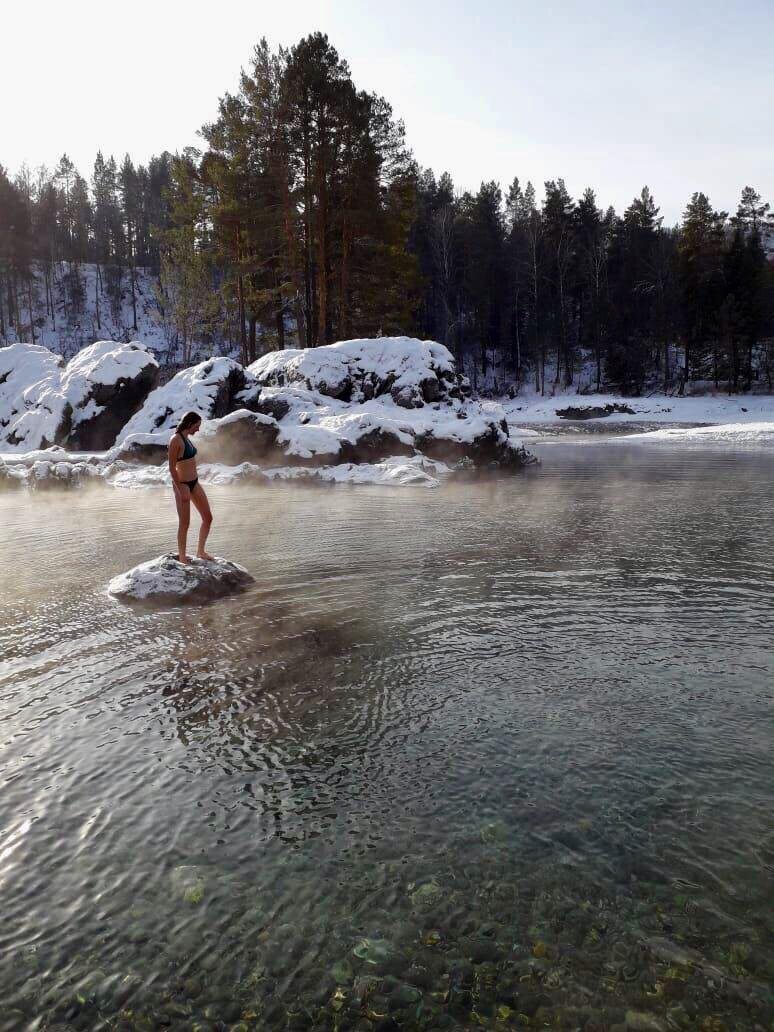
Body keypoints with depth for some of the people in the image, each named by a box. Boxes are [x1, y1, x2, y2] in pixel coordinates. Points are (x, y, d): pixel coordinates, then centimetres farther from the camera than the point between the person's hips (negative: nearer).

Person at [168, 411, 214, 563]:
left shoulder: (187, 438, 9)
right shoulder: (176, 440, -17)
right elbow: (172, 468, -17)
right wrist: (181, 490, -19)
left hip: (194, 482, 9)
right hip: (182, 484, -9)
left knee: (208, 518, 9)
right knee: (184, 523, 1)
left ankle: (200, 551, 23)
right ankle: (182, 556, 16)